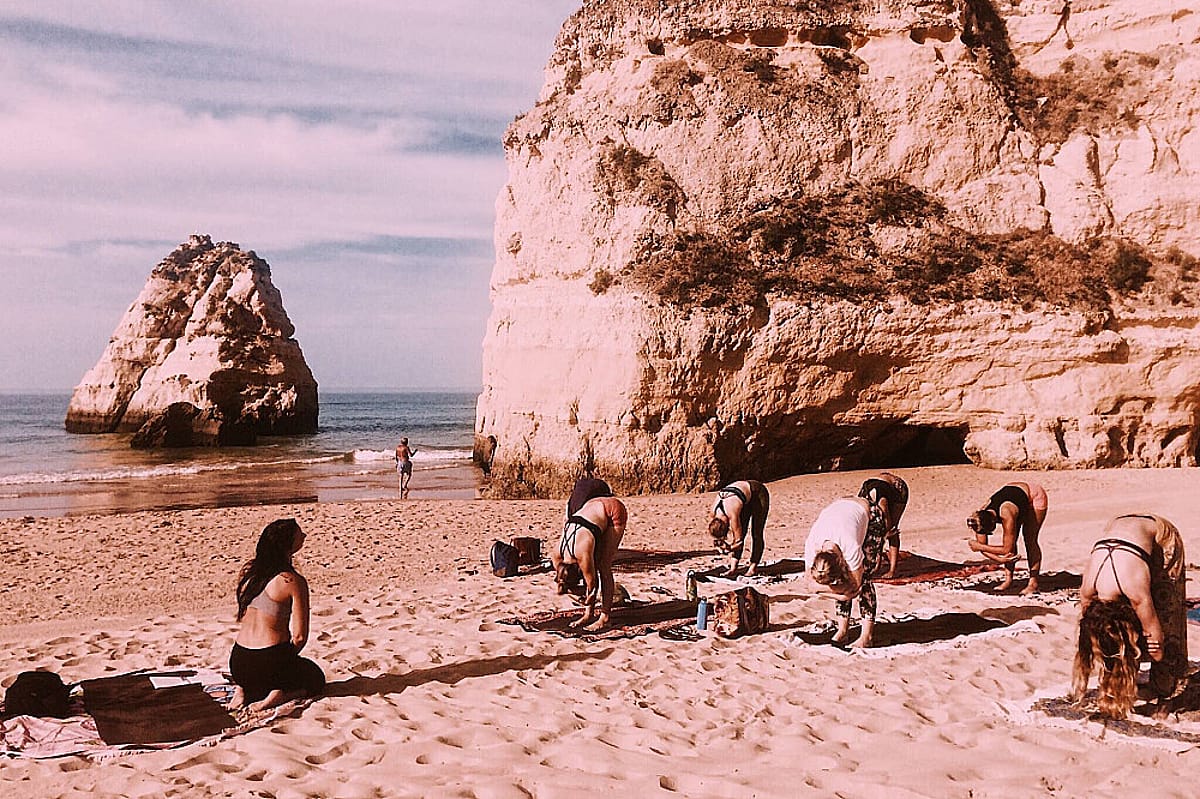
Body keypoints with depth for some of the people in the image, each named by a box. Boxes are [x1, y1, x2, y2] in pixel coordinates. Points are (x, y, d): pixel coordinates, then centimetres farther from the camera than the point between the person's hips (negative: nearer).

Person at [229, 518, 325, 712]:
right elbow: (300, 636, -14)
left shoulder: (247, 571, 2)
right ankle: (277, 695, -5)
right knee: (316, 679, 24)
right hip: (271, 660, -6)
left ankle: (246, 690, 10)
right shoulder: (294, 582, -15)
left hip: (238, 662, 6)